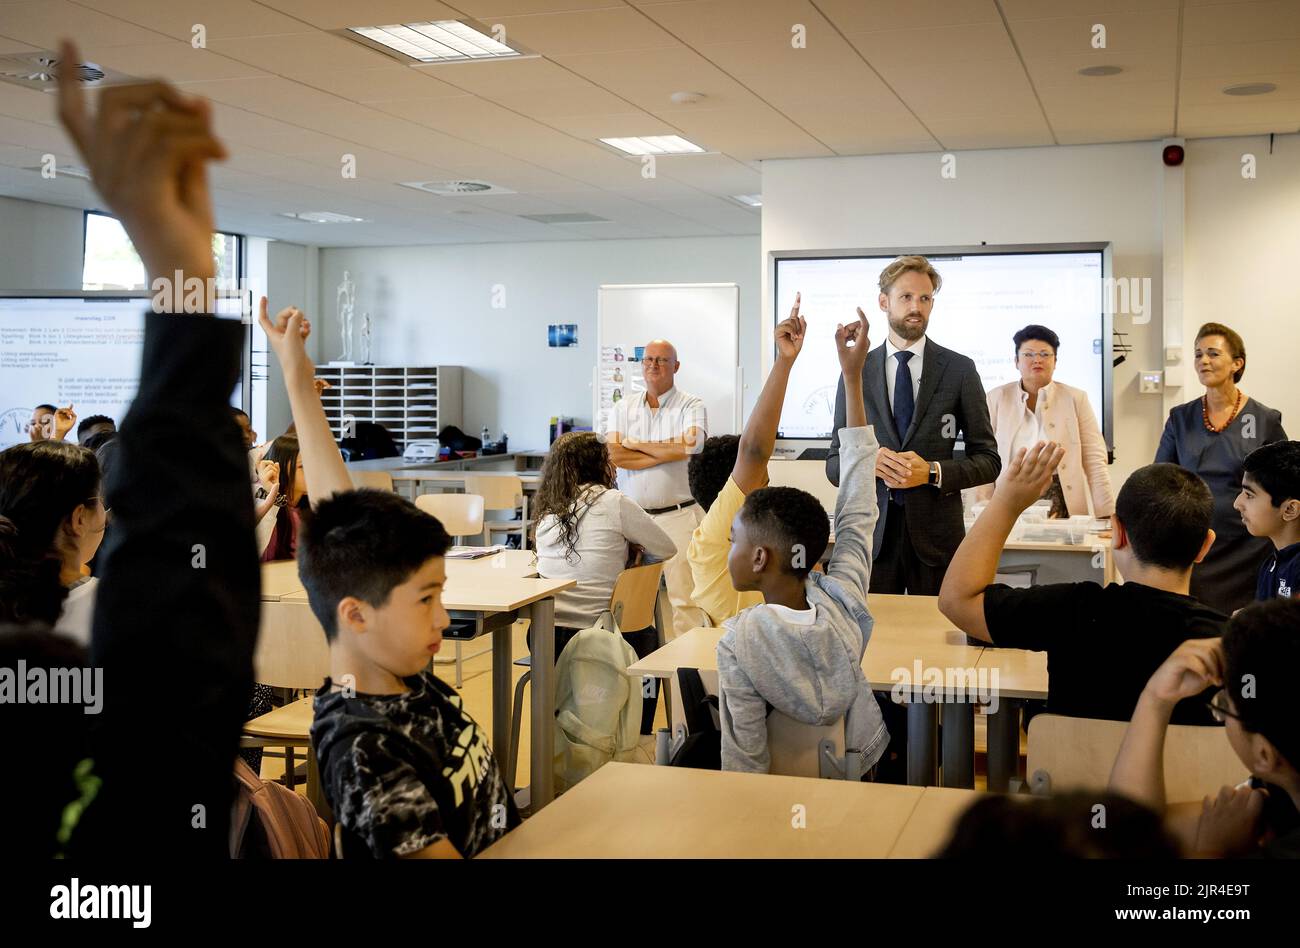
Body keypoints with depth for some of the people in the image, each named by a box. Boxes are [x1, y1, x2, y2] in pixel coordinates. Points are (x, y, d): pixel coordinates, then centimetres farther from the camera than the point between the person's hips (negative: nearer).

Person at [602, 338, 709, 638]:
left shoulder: (691, 406, 4)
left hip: (678, 515, -3)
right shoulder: (623, 408, 12)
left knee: (684, 597, -6)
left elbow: (691, 445, -17)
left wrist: (636, 444, -6)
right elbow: (612, 454, -4)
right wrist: (666, 453, -9)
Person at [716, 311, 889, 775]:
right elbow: (857, 511, -7)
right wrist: (853, 375, -2)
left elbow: (744, 764, -24)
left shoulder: (738, 642, -29)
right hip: (862, 767, 3)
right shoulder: (845, 599, -20)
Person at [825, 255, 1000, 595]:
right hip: (872, 531, 1)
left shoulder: (960, 370, 2)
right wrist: (868, 460, -15)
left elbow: (988, 460, 3)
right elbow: (835, 464, 7)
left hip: (936, 533, -1)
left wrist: (932, 472, -14)